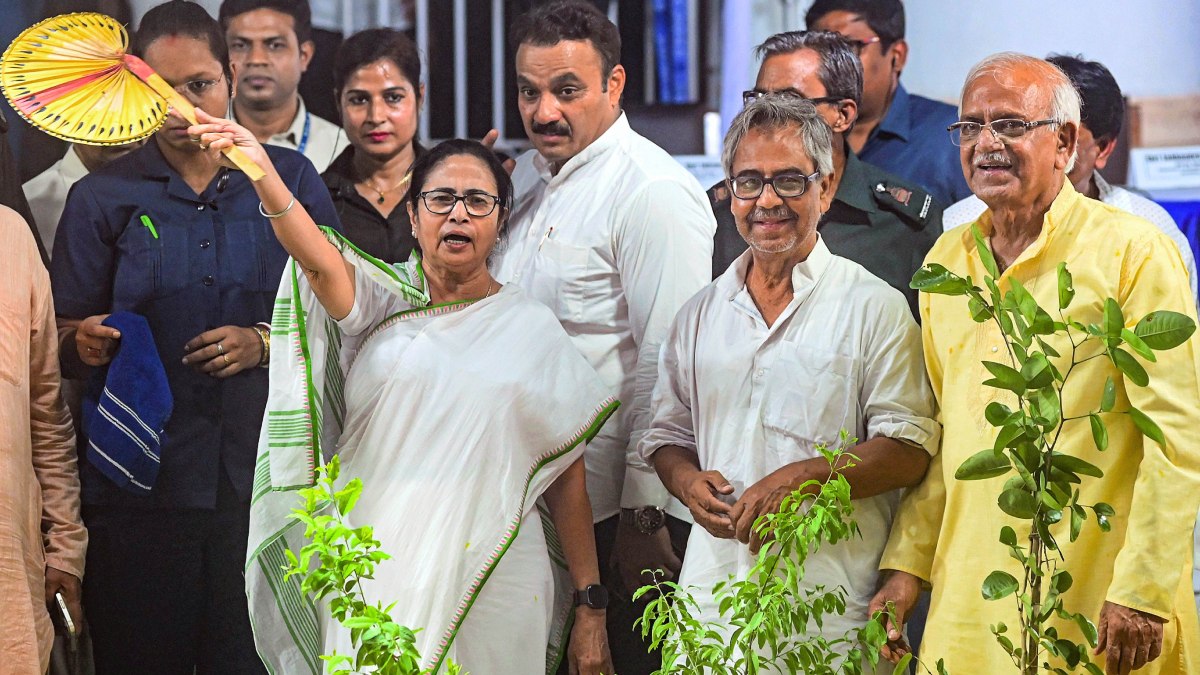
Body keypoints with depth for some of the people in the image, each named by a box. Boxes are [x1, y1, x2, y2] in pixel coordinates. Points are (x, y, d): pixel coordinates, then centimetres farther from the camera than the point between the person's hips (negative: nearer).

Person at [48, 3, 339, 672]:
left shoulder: (290, 178, 7)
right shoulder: (102, 198, 6)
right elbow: (66, 342, 7)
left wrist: (269, 341, -9)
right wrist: (87, 343, -15)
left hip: (264, 471, 0)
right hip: (142, 483, 0)